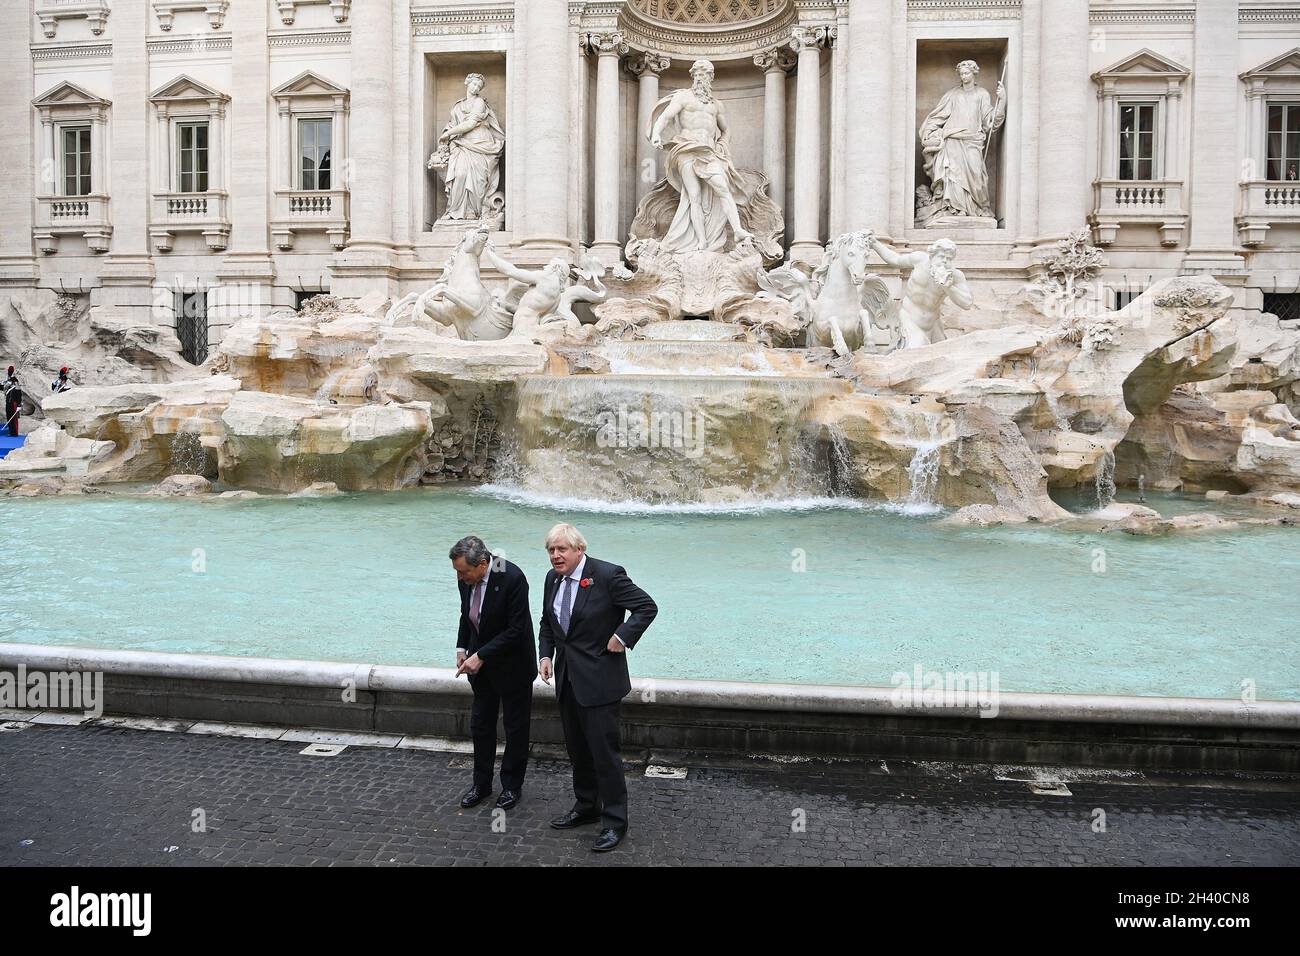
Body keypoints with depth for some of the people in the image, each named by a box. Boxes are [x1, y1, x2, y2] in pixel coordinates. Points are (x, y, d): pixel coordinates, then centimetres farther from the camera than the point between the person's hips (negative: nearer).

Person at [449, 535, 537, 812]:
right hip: (481, 663, 6)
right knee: (480, 724, 13)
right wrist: (462, 648, 0)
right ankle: (481, 784, 27)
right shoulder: (466, 579, -8)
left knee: (515, 727, 9)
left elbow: (516, 629, -25)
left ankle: (512, 785, 23)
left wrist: (480, 656, -25)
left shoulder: (512, 578, -28)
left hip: (512, 664, -6)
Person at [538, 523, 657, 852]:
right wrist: (546, 654, 6)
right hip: (567, 677, 7)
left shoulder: (608, 575, -17)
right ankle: (586, 806, 34)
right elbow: (547, 623, 19)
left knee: (604, 750, -3)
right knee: (577, 749, 18)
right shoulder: (552, 578, 5)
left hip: (599, 677, -7)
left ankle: (614, 821, 9)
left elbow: (647, 607, -14)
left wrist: (622, 638, -18)